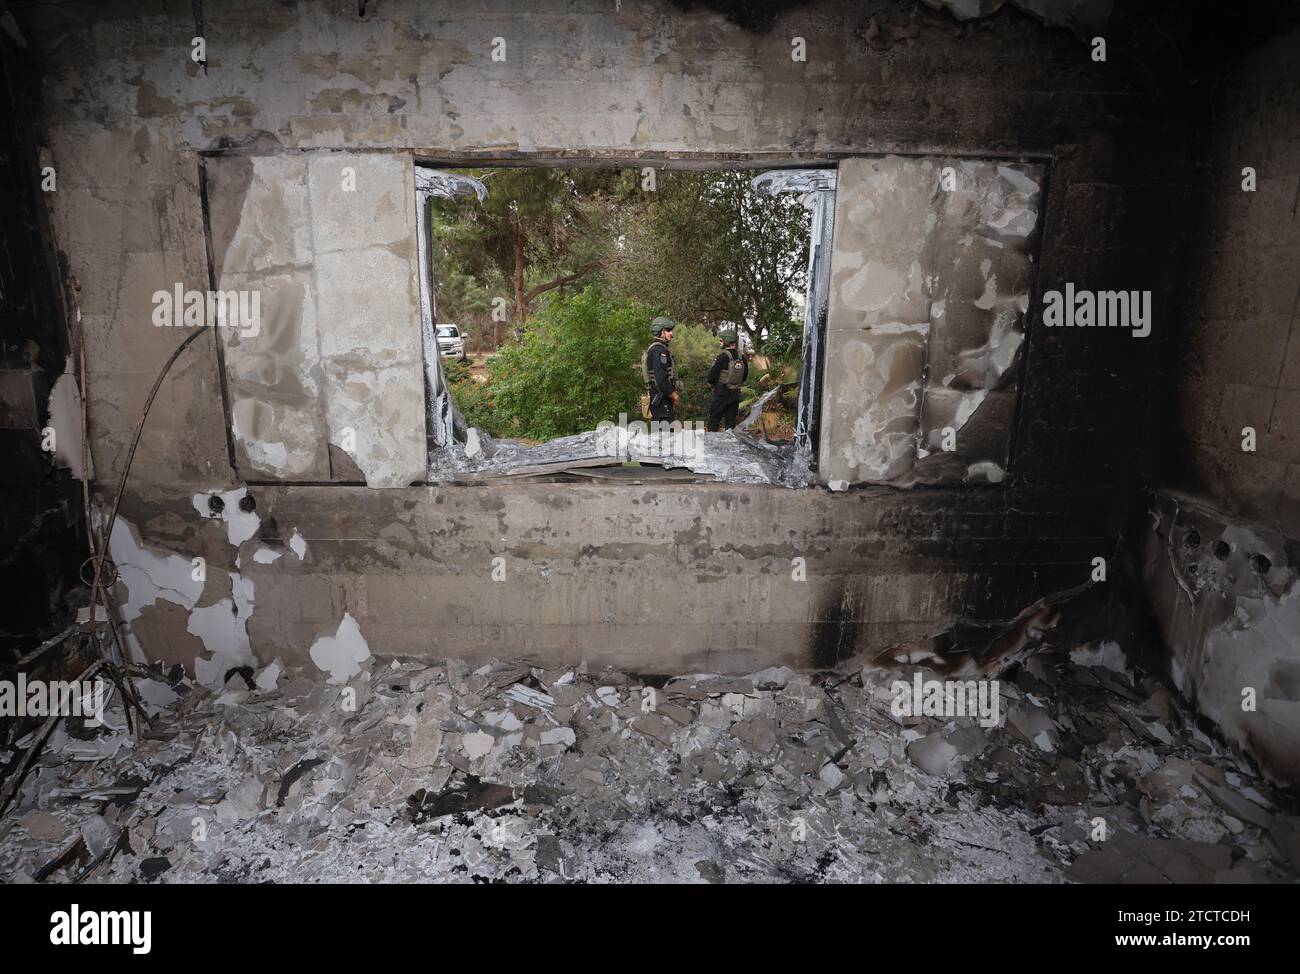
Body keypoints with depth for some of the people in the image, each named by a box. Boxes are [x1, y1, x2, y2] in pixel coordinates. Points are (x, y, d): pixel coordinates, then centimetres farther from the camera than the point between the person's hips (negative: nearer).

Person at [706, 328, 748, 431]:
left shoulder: (723, 356, -17)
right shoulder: (741, 356, 4)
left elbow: (712, 374, -16)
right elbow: (745, 374, 15)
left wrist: (711, 382, 3)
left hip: (721, 393, -6)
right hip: (736, 393, 6)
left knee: (714, 419, 1)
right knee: (731, 420, 11)